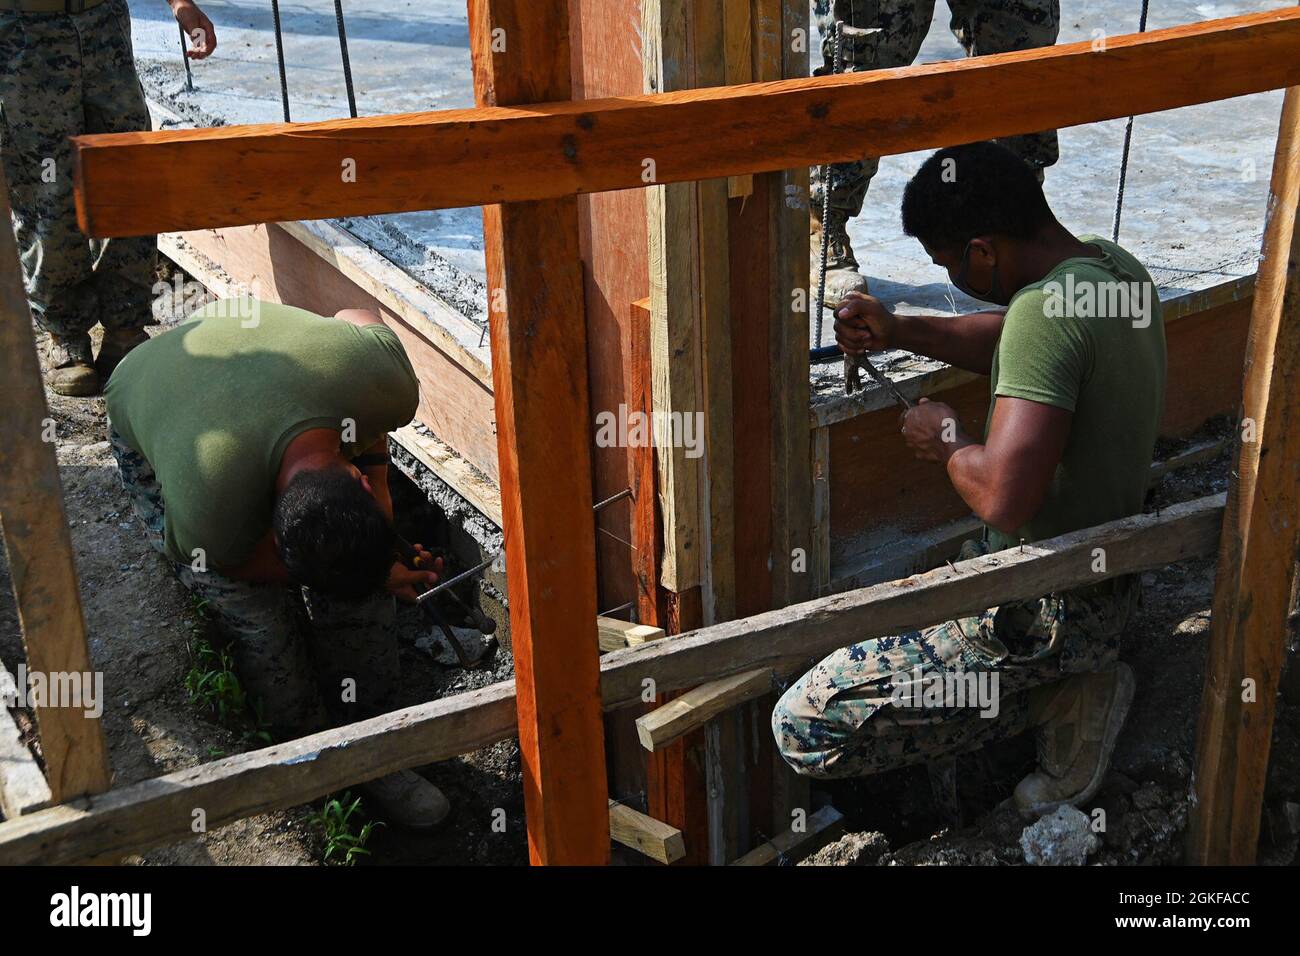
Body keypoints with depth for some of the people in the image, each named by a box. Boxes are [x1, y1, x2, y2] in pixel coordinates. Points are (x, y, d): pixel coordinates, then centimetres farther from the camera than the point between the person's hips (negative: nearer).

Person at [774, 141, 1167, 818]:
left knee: (804, 727, -14)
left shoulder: (1048, 308, -29)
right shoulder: (1113, 263, 2)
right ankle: (1073, 678, 15)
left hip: (1050, 609, -10)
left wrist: (947, 442, -16)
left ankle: (1061, 697, -4)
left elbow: (1002, 498, -37)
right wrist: (899, 331, 9)